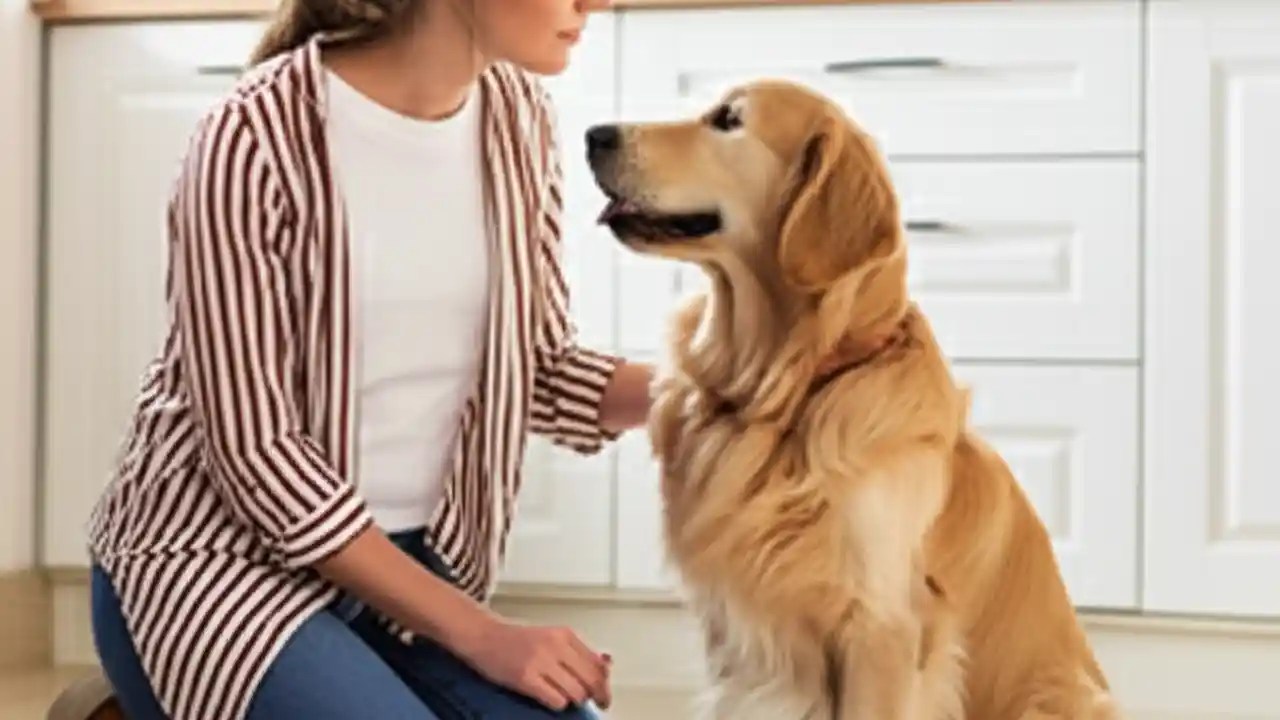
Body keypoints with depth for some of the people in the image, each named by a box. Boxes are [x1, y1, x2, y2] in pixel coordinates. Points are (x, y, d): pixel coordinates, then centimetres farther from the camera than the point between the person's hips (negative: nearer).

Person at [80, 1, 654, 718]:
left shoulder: (518, 115, -1)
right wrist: (476, 632, -19)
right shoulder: (256, 139, -20)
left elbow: (540, 370, 6)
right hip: (221, 561, -6)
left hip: (412, 562, 6)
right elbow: (253, 451, -20)